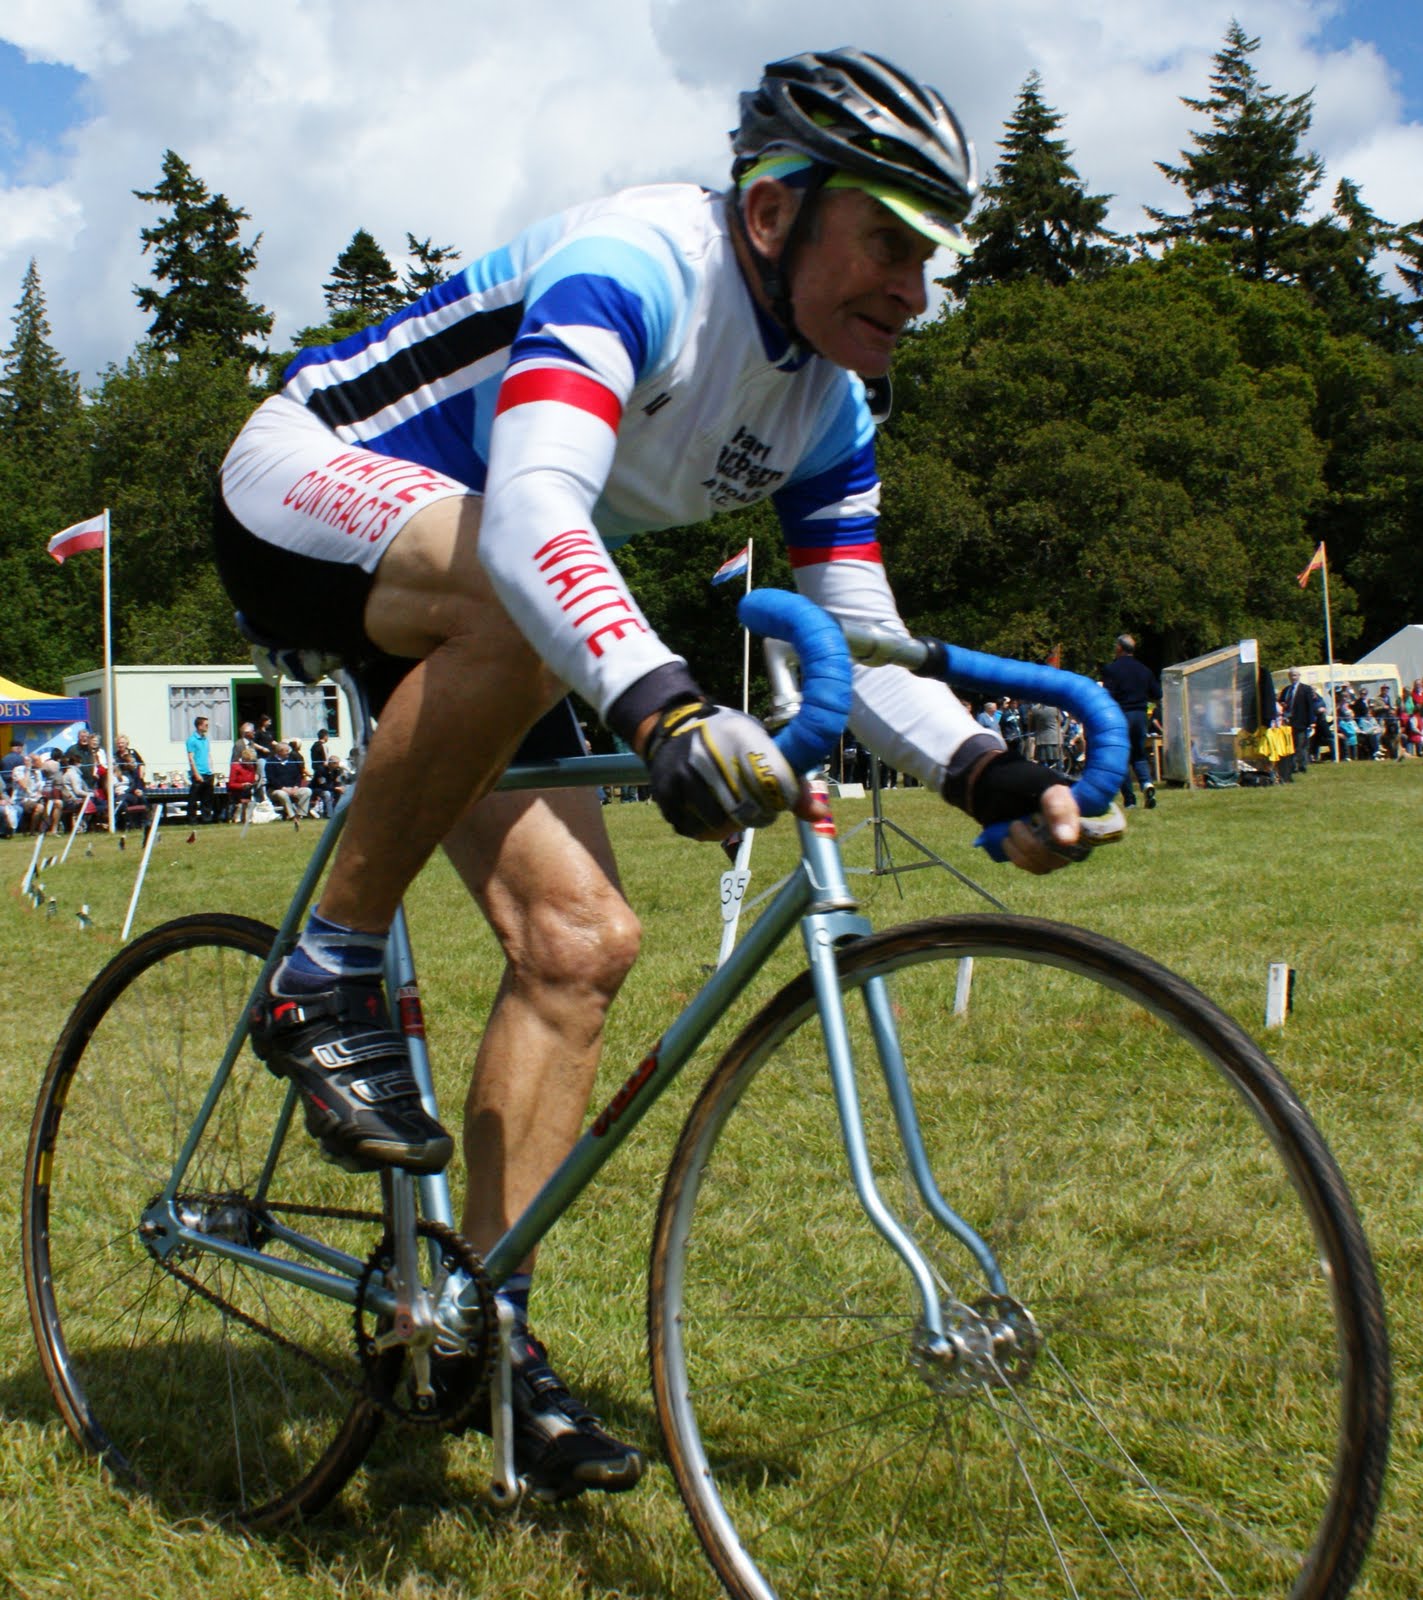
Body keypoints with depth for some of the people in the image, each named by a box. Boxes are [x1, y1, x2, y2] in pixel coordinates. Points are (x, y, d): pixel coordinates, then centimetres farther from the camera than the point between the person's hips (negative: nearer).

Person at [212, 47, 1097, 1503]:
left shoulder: (826, 409, -2)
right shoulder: (636, 264, -27)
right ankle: (326, 977, -23)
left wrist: (982, 771, -20)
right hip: (303, 494, -7)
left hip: (471, 620, 7)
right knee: (515, 599, -41)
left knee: (579, 938, -8)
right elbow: (533, 513, -44)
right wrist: (662, 708, -59)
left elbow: (858, 648, -2)